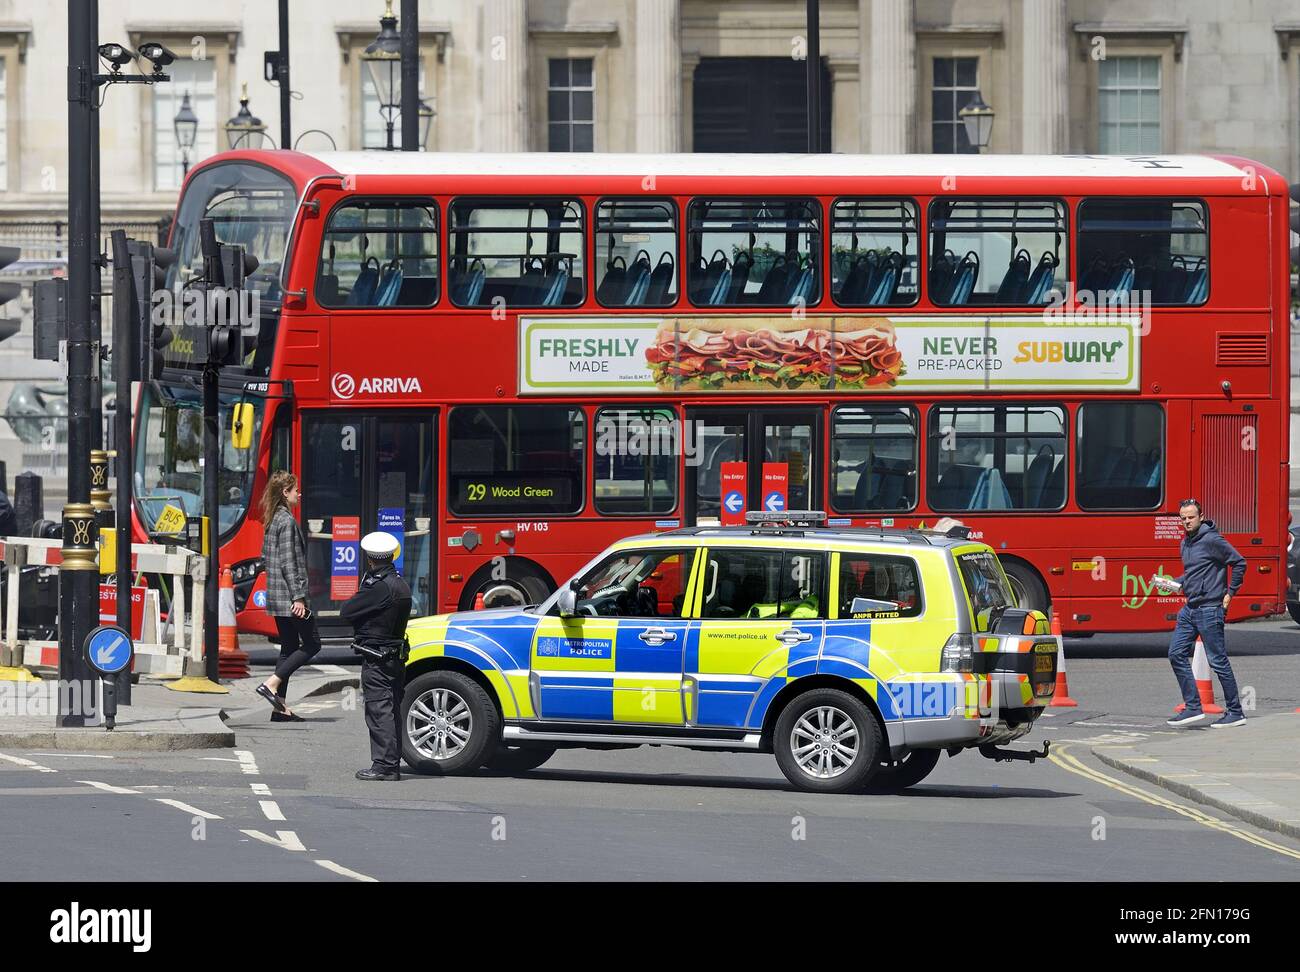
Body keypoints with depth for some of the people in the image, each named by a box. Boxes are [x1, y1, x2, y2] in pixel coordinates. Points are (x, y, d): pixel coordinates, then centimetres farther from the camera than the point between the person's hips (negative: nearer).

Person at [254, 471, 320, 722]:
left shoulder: (272, 520, 13)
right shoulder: (287, 521, -15)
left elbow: (265, 557, 20)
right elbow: (289, 562, -20)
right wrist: (298, 597, -20)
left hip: (276, 596, 10)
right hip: (288, 595, -10)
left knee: (289, 647, 12)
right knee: (312, 644, -3)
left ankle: (281, 708, 9)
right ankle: (272, 684, -11)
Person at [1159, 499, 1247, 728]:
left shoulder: (1211, 540, -13)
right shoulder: (1185, 544, 14)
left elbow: (1239, 563, -12)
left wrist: (1230, 593, -10)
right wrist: (1173, 582, 11)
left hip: (1210, 609, -9)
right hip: (1190, 608, 9)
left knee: (1218, 661, -5)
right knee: (1176, 654, 3)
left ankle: (1235, 713, 3)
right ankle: (1193, 707, 7)